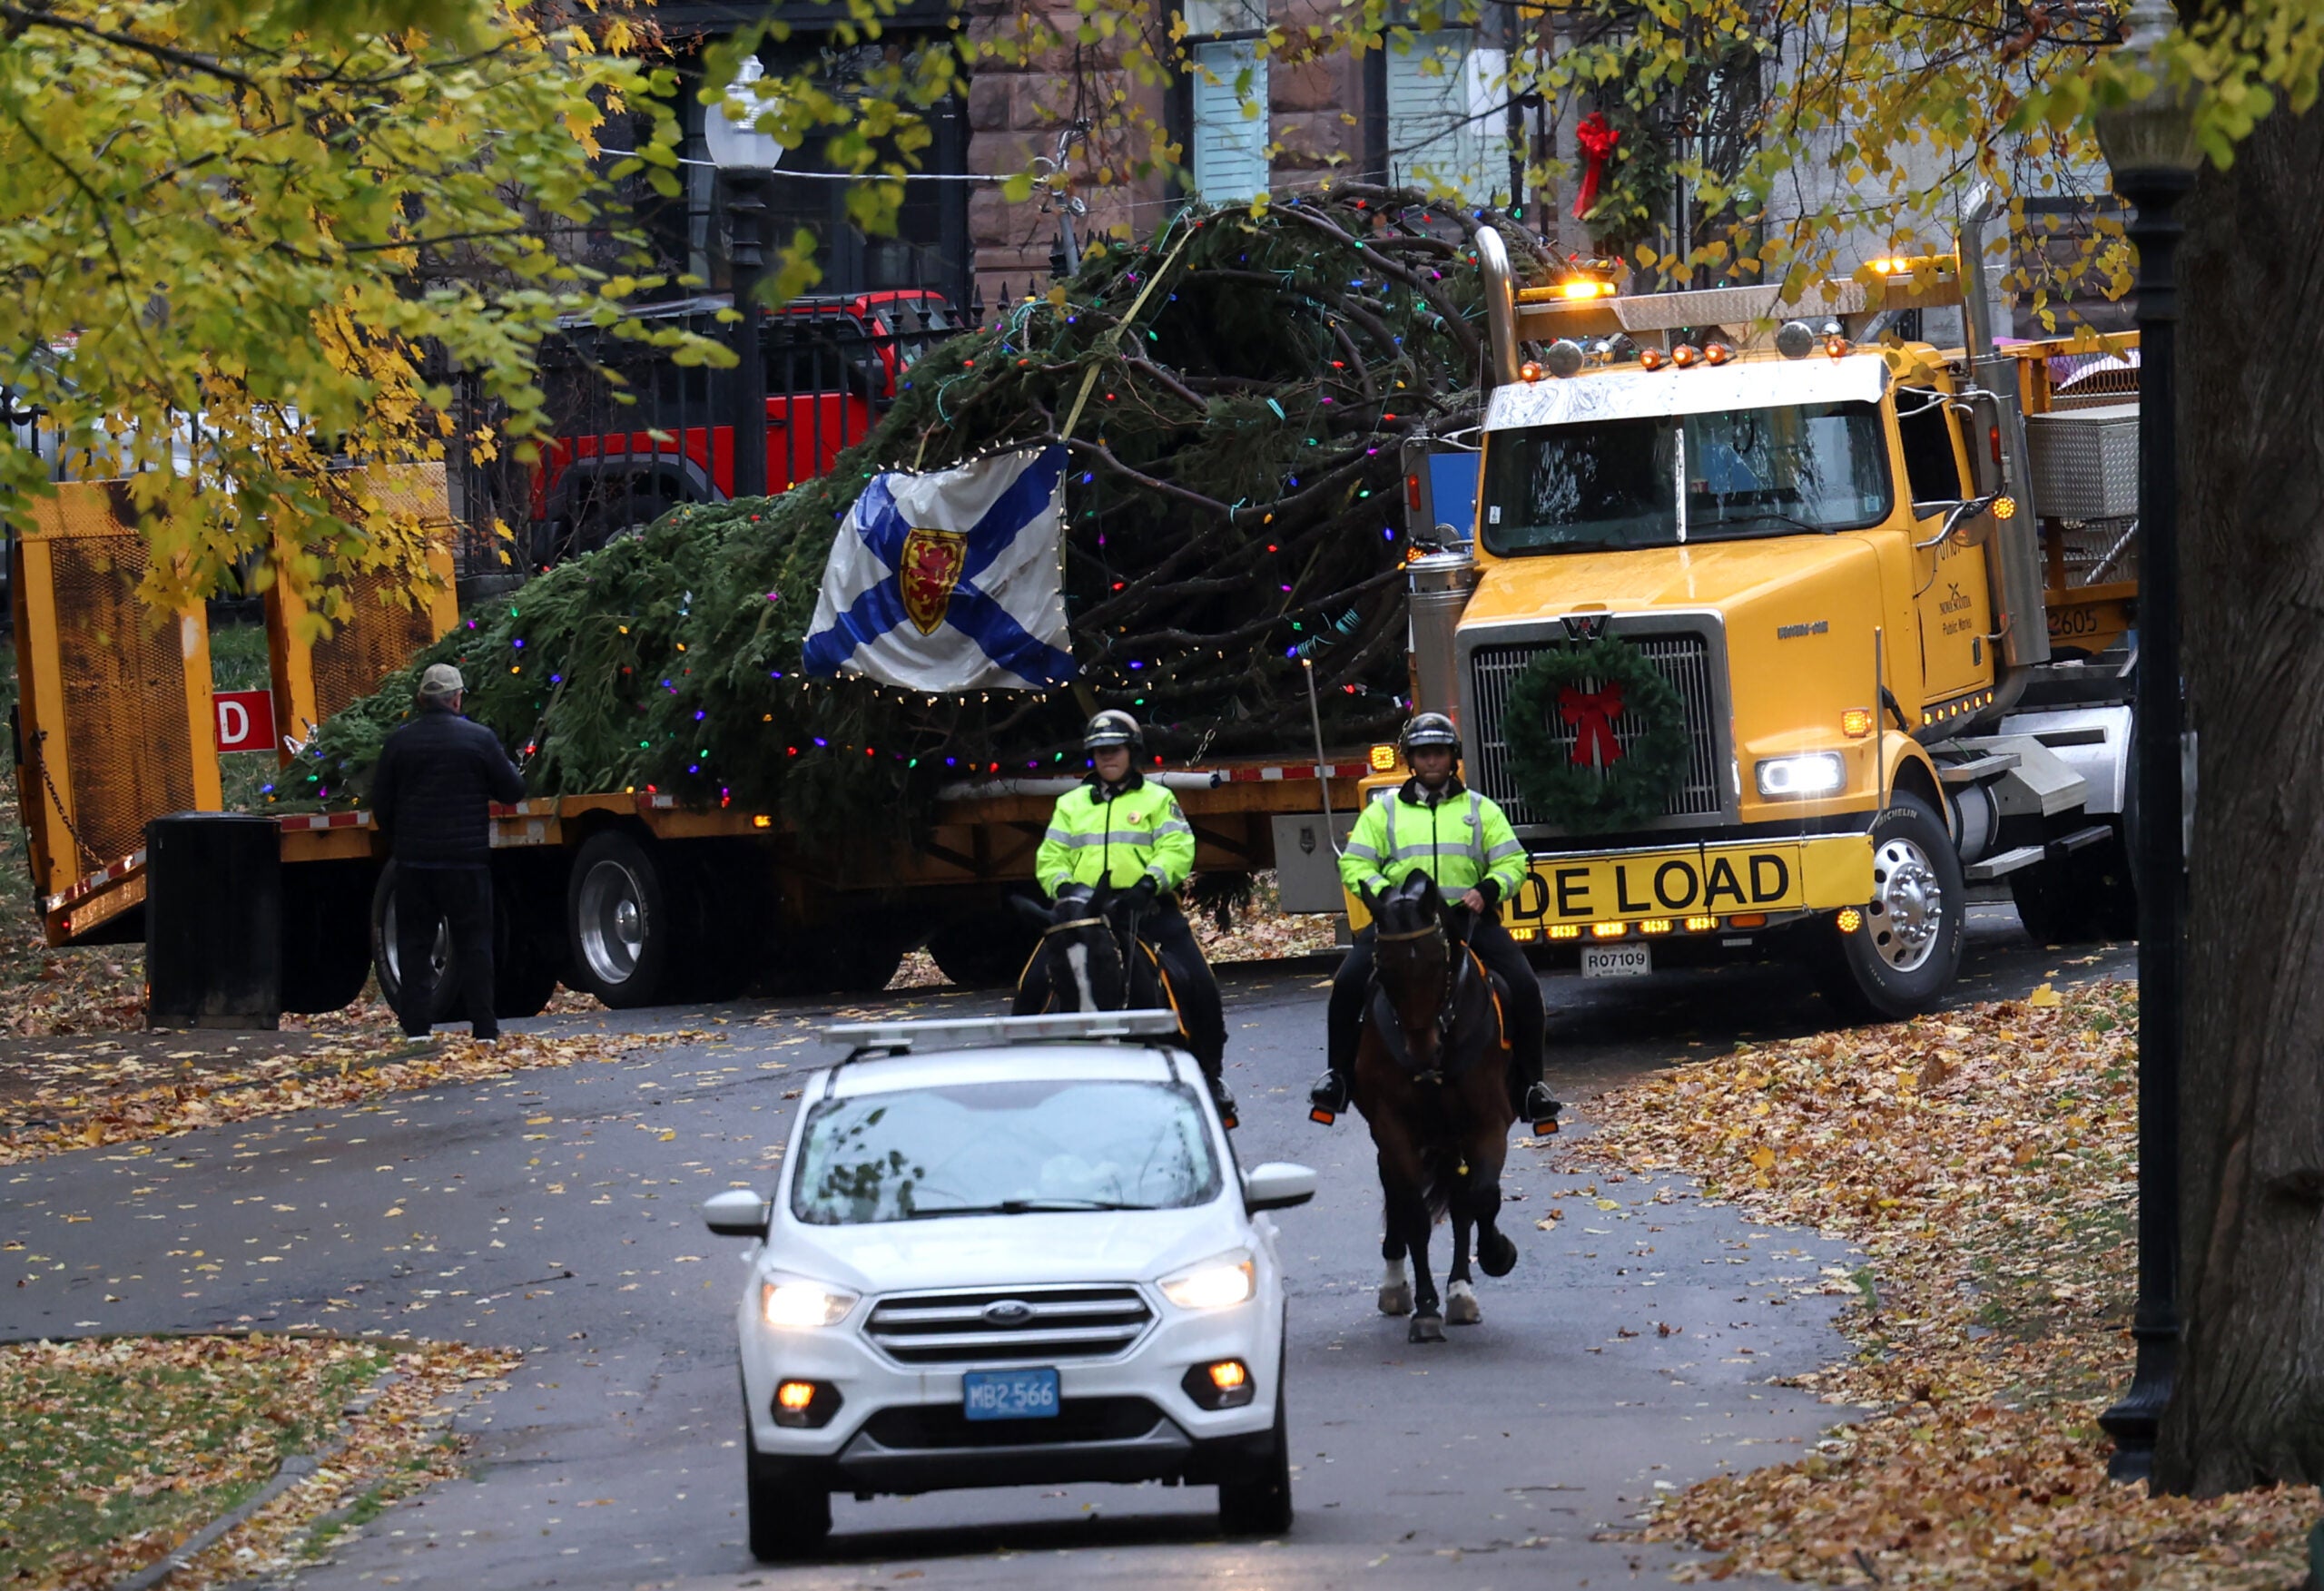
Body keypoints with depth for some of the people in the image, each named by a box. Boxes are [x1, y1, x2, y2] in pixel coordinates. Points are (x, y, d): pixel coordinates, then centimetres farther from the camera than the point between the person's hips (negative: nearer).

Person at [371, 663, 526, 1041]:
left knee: (414, 943, 7)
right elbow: (512, 791, 0)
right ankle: (485, 1028, 4)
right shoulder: (479, 739, -6)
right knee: (473, 943, 5)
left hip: (414, 859, 1)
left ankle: (416, 1028, 3)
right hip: (467, 860, -1)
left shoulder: (399, 743, 0)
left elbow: (381, 805, 4)